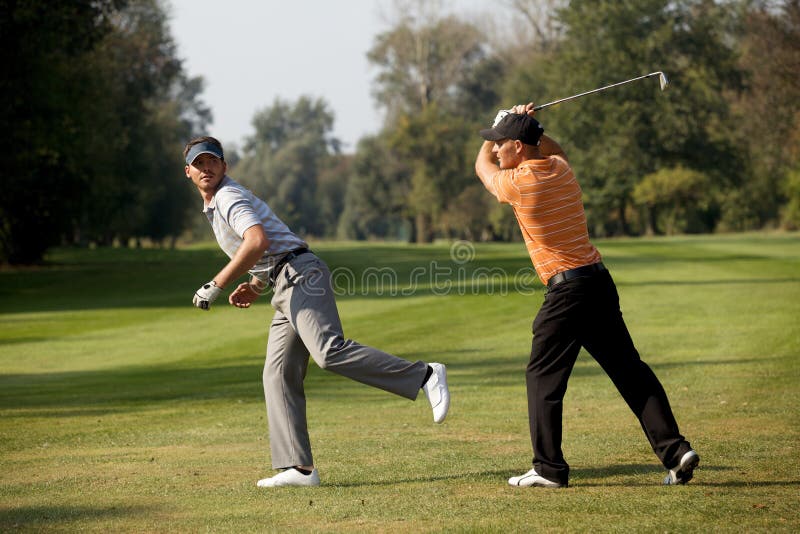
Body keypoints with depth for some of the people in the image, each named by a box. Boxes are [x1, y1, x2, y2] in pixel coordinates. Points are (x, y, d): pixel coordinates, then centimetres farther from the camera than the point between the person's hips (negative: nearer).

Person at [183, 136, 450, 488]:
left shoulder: (229, 197, -3)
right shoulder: (214, 207, 27)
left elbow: (258, 241, -22)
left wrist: (216, 285, -18)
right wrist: (255, 287, 22)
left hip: (301, 274, -10)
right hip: (284, 290, 10)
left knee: (329, 352, -28)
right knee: (278, 377, 2)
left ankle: (424, 376, -27)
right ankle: (298, 468, -2)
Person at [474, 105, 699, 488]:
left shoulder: (518, 183, -10)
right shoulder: (560, 168, 10)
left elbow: (482, 165, 14)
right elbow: (553, 151, 39)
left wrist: (508, 121, 26)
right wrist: (524, 125, 26)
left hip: (567, 289, -8)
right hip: (600, 281, 8)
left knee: (543, 376, 2)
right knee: (629, 370, 8)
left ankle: (549, 468, 1)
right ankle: (674, 449, 4)